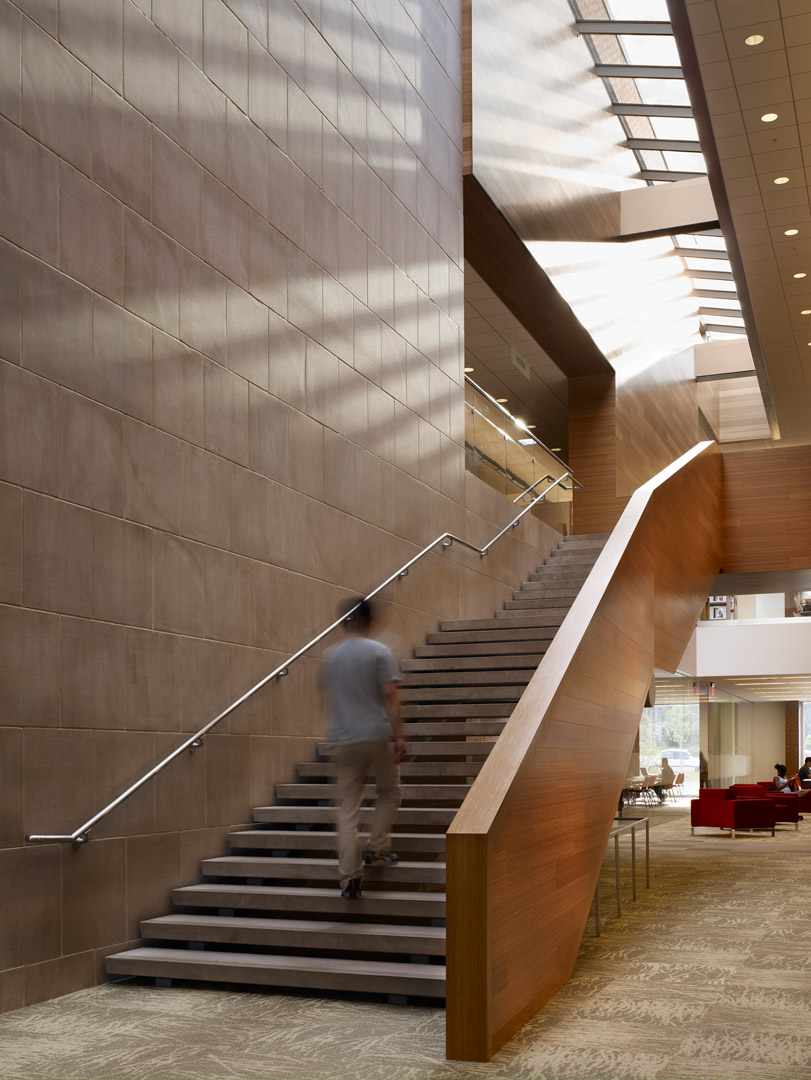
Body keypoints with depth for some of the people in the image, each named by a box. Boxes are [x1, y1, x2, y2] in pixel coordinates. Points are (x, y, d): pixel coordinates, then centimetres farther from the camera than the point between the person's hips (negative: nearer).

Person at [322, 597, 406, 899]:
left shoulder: (331, 656, 10)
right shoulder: (379, 652, -4)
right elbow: (390, 696, -9)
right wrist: (399, 735, -7)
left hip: (343, 740, 4)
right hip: (376, 735, -3)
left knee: (347, 808, 3)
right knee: (389, 791, 20)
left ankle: (349, 876, -3)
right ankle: (377, 849, 16)